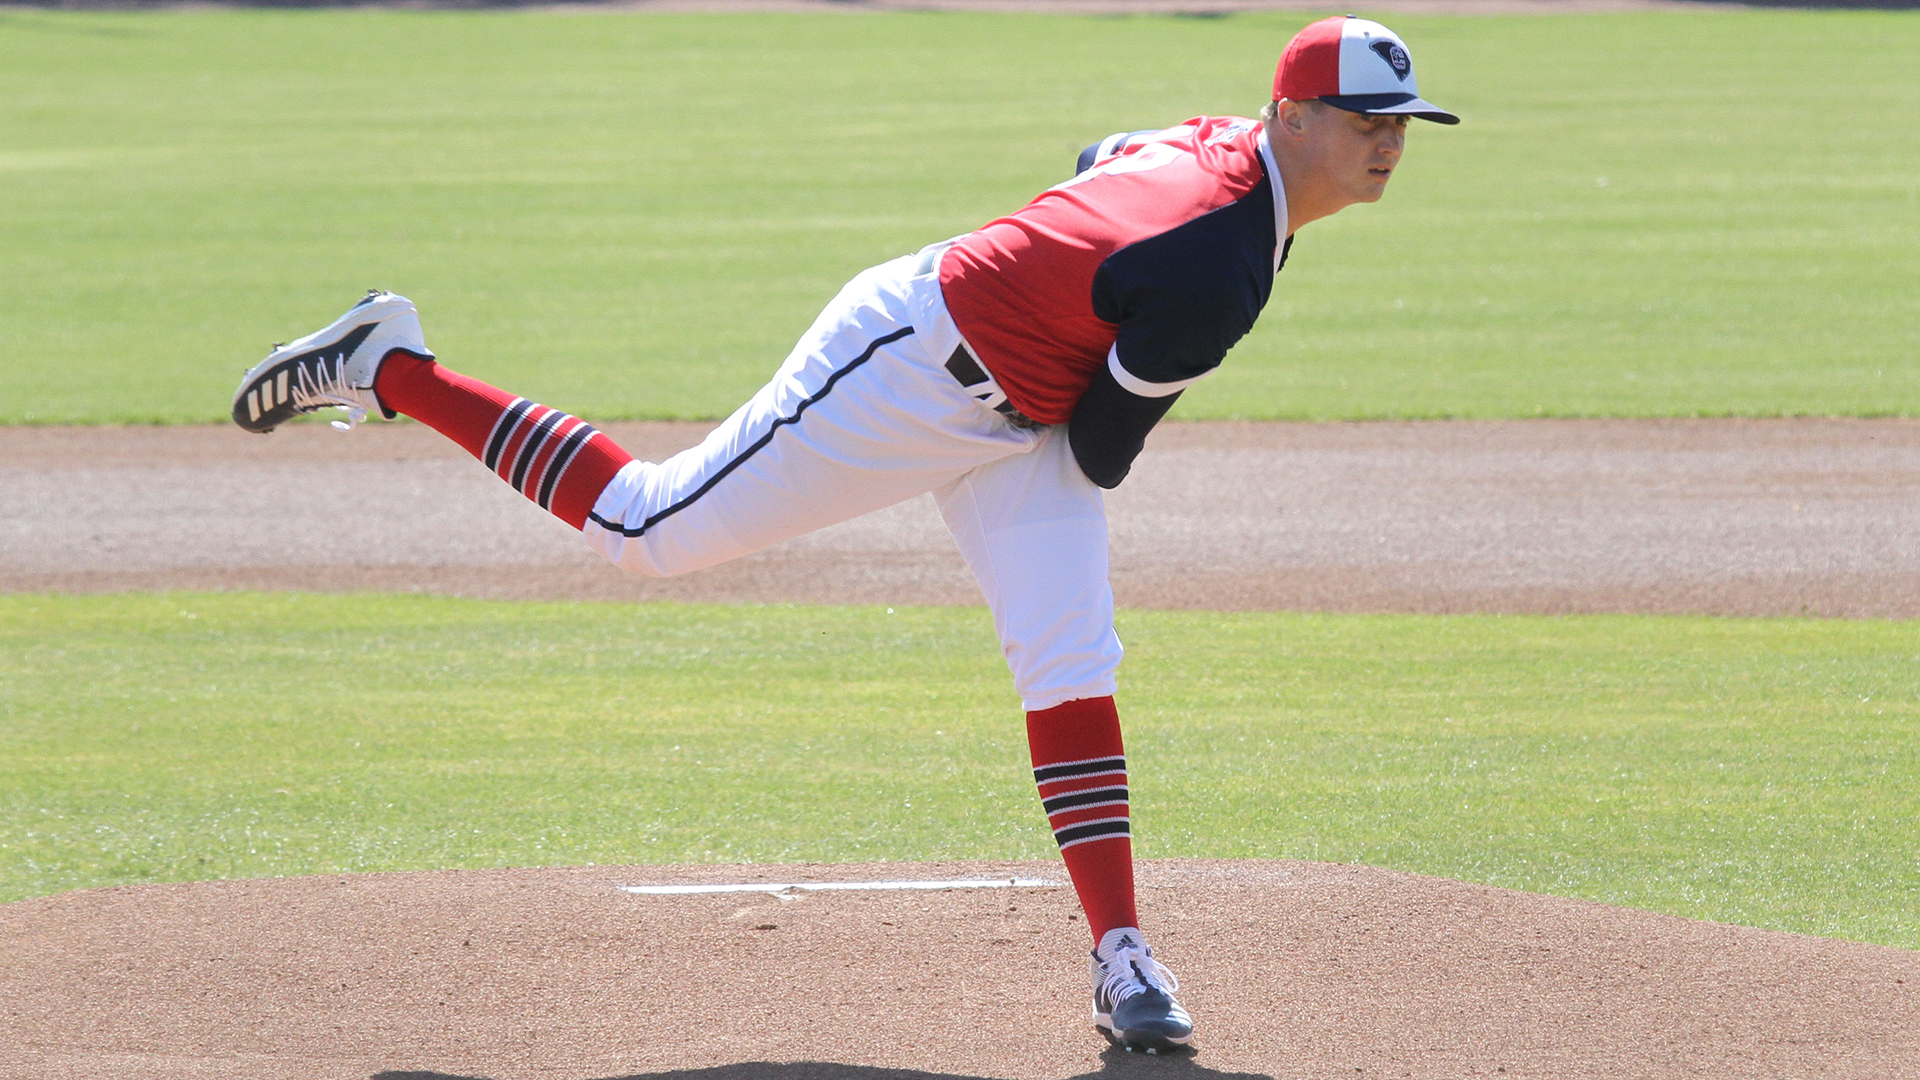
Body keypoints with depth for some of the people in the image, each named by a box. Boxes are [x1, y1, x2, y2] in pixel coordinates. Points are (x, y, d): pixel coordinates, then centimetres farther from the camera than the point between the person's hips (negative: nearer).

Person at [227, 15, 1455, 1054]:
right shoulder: (1214, 281, -32)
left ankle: (1121, 955, -3)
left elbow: (1106, 168, 19)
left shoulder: (1226, 141, -4)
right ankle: (389, 369, 17)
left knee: (1074, 667, -3)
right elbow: (1101, 449, -17)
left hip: (1012, 422, 9)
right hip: (908, 369, -9)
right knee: (646, 527, 3)